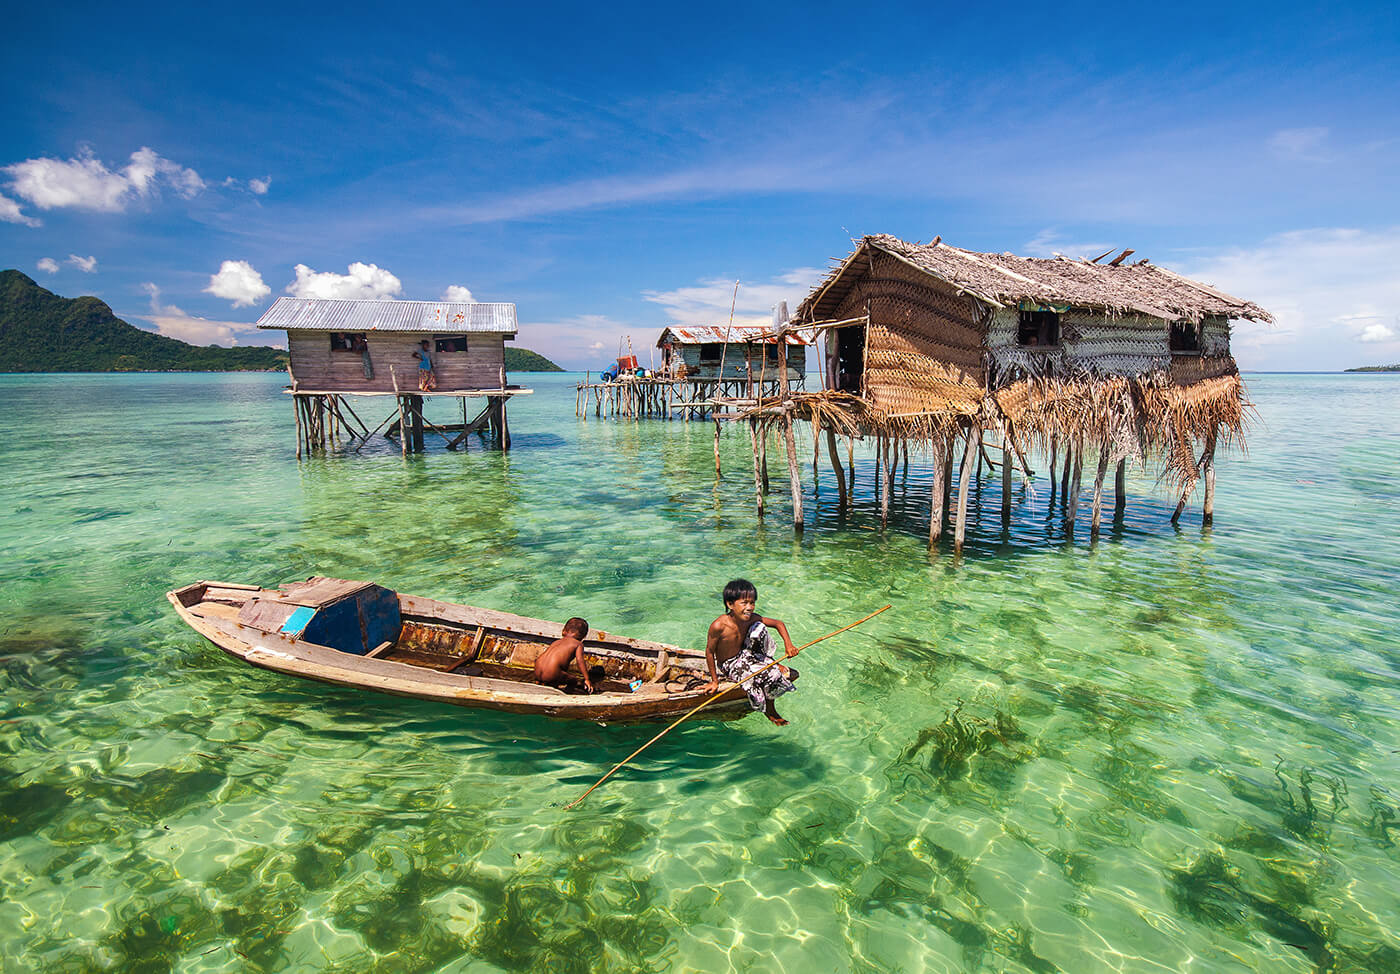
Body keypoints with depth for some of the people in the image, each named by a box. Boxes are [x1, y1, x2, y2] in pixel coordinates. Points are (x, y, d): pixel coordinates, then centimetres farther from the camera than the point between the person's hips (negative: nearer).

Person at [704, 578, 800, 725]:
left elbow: (778, 623, -4)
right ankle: (769, 710, 8)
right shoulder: (718, 626, -32)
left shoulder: (752, 619, -16)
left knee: (759, 628, -19)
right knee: (773, 676, -21)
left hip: (744, 654, 5)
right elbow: (709, 651, -19)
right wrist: (714, 680, -13)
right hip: (729, 665, -5)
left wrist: (788, 644, -19)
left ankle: (771, 663, 4)